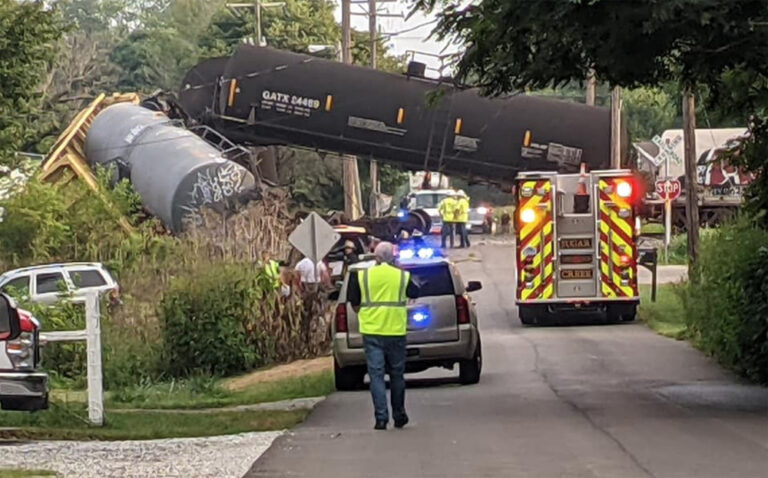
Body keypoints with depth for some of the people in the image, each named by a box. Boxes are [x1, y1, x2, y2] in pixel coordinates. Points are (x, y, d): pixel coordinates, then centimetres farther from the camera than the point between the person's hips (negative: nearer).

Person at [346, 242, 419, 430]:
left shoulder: (362, 276, -1)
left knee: (376, 375, 0)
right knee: (397, 374, 13)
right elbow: (414, 294, 14)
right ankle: (399, 416, 21)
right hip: (396, 331, 1)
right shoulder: (403, 277, 0)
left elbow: (354, 303, 4)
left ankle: (381, 418, -8)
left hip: (371, 332, -1)